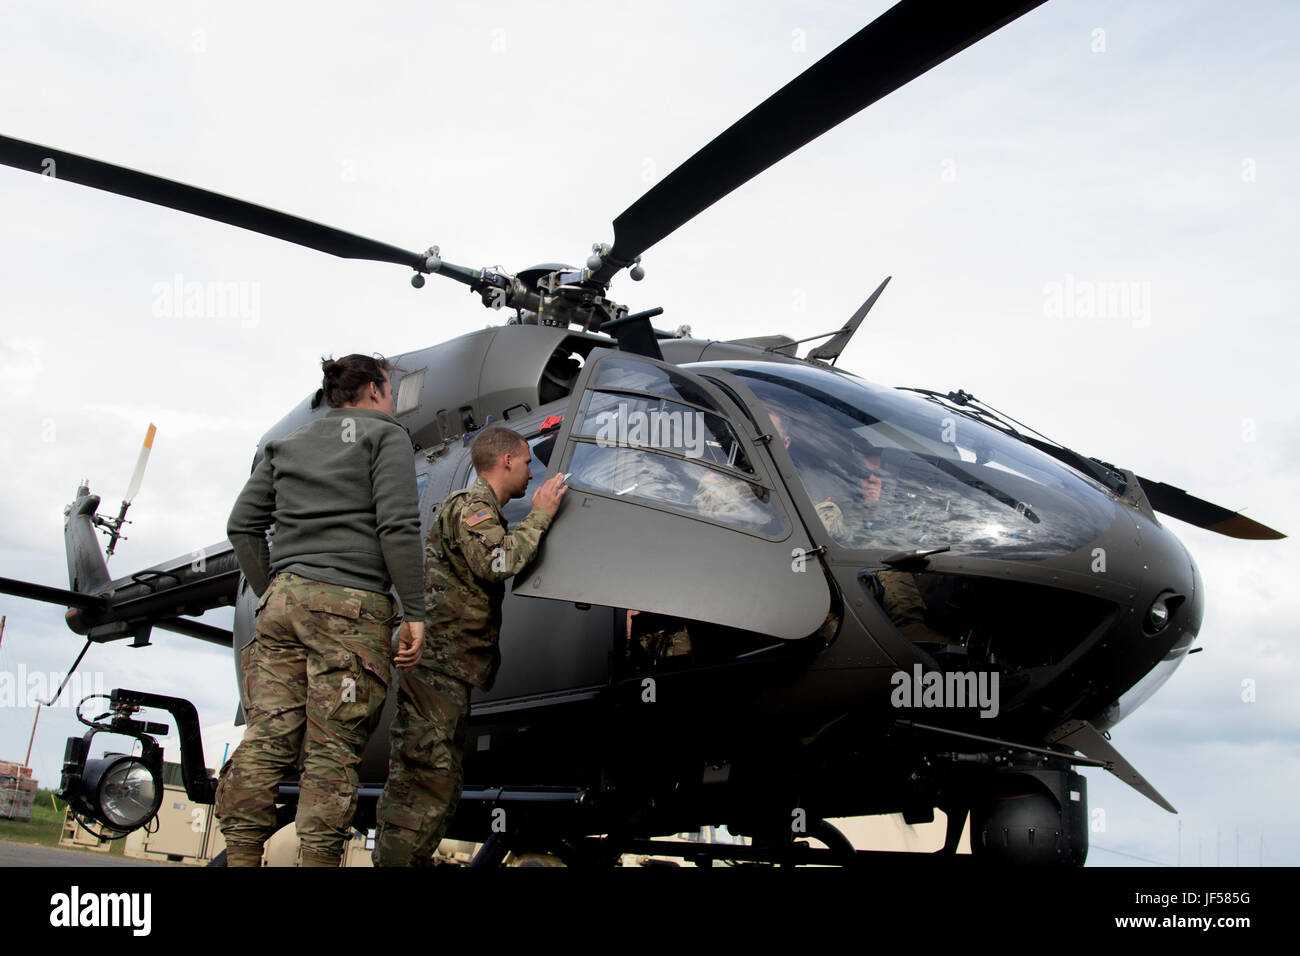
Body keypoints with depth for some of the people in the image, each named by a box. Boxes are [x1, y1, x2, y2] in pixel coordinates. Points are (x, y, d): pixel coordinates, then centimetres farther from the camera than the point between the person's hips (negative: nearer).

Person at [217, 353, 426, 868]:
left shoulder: (288, 444, 23)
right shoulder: (385, 435, 6)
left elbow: (243, 525, 17)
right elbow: (397, 526, -7)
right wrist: (415, 612, -7)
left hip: (285, 595, 6)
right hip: (351, 602, -5)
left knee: (266, 738, 2)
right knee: (332, 751, -6)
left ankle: (240, 857, -1)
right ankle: (318, 857, -8)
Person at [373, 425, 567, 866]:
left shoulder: (482, 509, 27)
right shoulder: (471, 505, -7)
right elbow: (498, 562, -23)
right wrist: (539, 516, -12)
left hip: (449, 669, 11)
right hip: (436, 666, -11)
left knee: (438, 785, 11)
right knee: (426, 781, -13)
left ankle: (398, 860, 15)